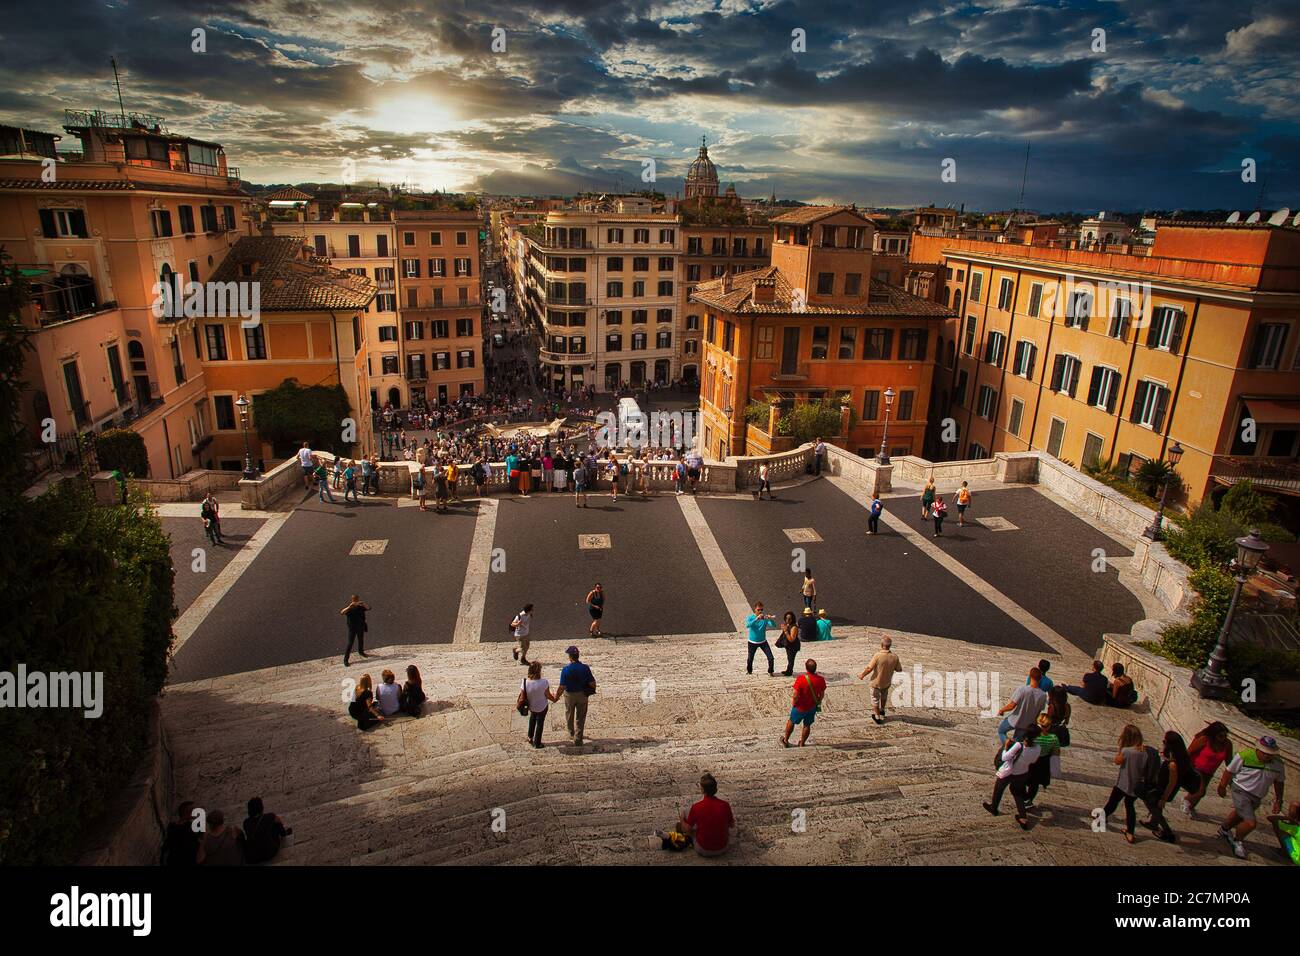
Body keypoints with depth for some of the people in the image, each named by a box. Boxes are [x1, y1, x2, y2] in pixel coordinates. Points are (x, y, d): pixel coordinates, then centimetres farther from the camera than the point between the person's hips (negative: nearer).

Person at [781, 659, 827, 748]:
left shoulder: (801, 679, -32)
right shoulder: (821, 680, -18)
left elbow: (795, 695, -25)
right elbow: (822, 695, -3)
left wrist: (793, 704, -5)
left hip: (800, 707, -3)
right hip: (812, 707, 3)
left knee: (791, 722, 22)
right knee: (807, 725, 23)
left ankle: (785, 741, 39)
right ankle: (802, 744, 39)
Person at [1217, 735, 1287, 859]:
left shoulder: (1278, 764, -8)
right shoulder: (1244, 756, -22)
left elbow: (1279, 782, 9)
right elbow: (1229, 771, -9)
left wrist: (1278, 801, 11)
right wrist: (1222, 787, 0)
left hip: (1257, 798, 6)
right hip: (1241, 792, -6)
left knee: (1239, 815, 22)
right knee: (1250, 823, -13)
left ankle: (1224, 830, 49)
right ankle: (1238, 841, 14)